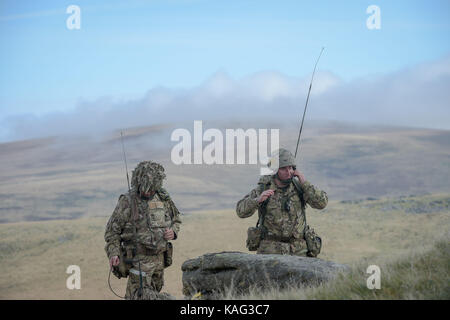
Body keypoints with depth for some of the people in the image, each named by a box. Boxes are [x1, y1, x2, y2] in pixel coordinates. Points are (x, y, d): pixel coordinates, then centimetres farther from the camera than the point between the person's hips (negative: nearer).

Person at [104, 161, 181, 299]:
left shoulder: (163, 198, 6)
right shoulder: (127, 202, -9)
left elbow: (176, 220, 20)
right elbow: (112, 230, -5)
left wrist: (173, 232, -3)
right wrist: (113, 253, -18)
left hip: (159, 259, 6)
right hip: (139, 260, -6)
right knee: (143, 297, -12)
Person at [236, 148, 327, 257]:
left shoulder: (299, 188, 1)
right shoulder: (263, 189, -3)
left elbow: (321, 203, -7)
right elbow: (241, 211, -9)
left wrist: (305, 183, -12)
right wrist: (258, 199, -27)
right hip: (270, 248, -1)